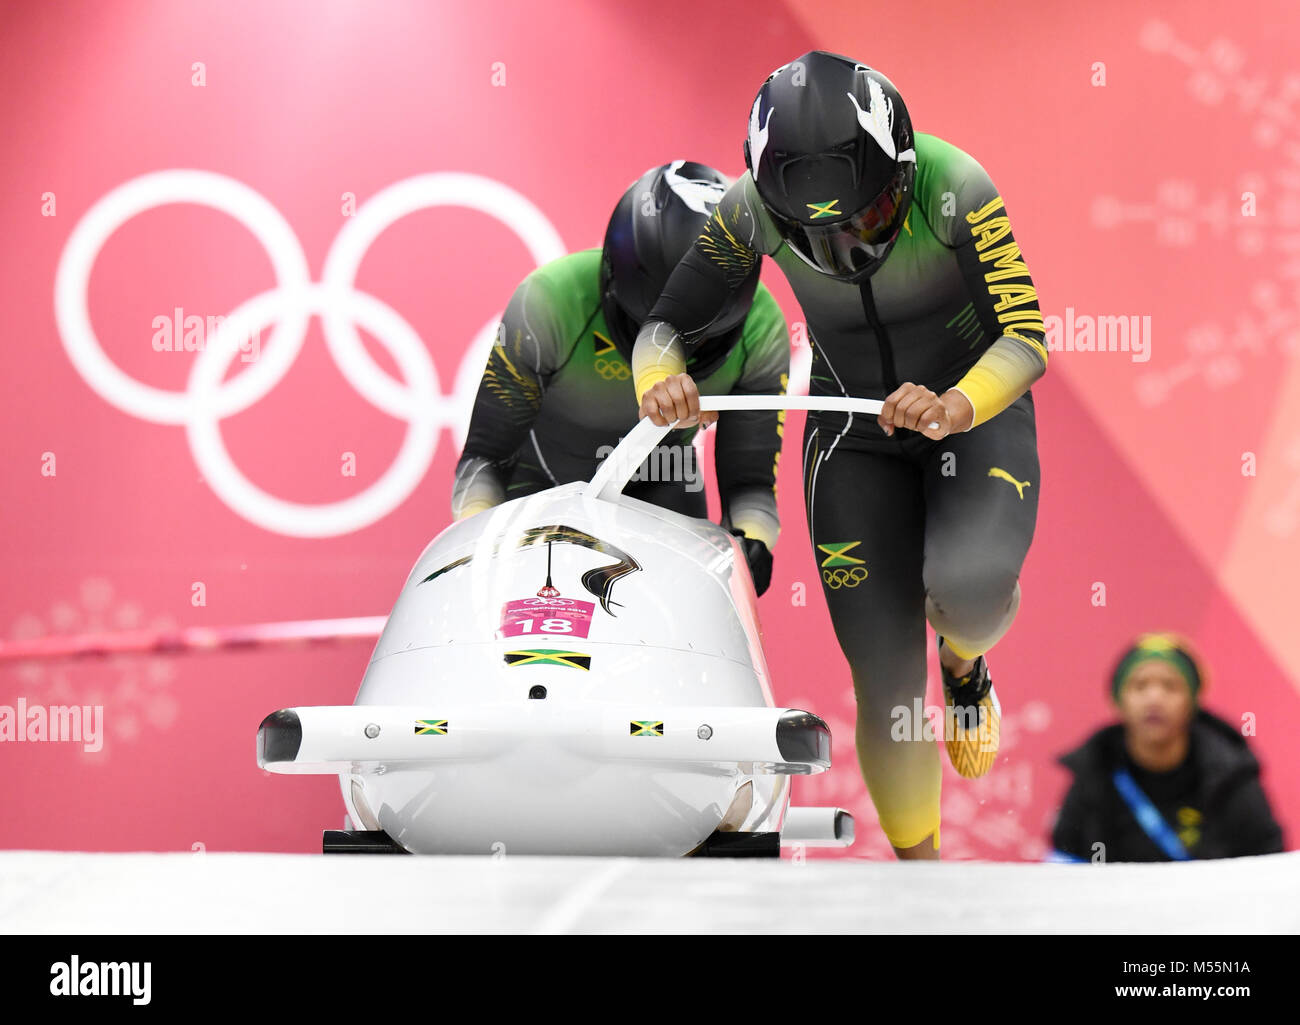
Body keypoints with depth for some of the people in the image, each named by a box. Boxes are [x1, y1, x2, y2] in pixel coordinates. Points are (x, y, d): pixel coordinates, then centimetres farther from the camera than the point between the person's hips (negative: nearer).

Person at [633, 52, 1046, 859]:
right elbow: (666, 322, -13)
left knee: (967, 584, -32)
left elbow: (1027, 335, -27)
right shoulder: (753, 209, -18)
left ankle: (965, 661, 7)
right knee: (885, 680, -7)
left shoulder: (953, 188, -26)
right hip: (854, 431, 2)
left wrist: (957, 405, -47)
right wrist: (661, 380, -37)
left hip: (977, 409, -2)